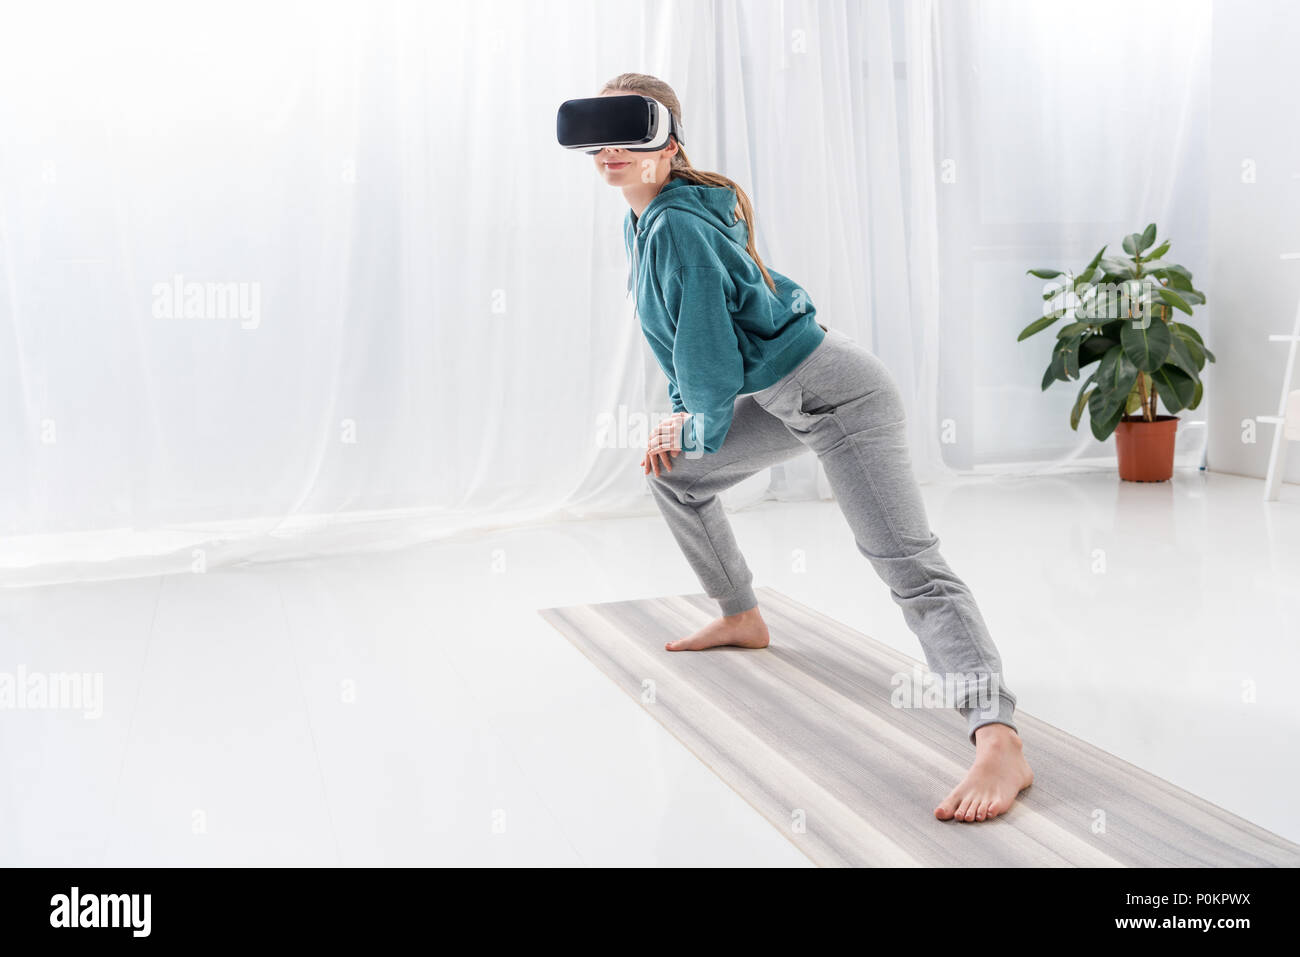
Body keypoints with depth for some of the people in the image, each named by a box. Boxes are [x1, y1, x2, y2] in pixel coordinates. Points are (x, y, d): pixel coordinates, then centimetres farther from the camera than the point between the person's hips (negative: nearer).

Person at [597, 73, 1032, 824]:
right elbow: (681, 340, 22)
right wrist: (685, 412, 14)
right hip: (783, 397, 10)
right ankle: (741, 618, 35)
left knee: (910, 564, -23)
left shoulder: (677, 227, -22)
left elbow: (709, 351, -21)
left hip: (840, 396, -10)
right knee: (673, 473, 20)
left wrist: (703, 428, -2)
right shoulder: (643, 221, 9)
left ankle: (1001, 745, -32)